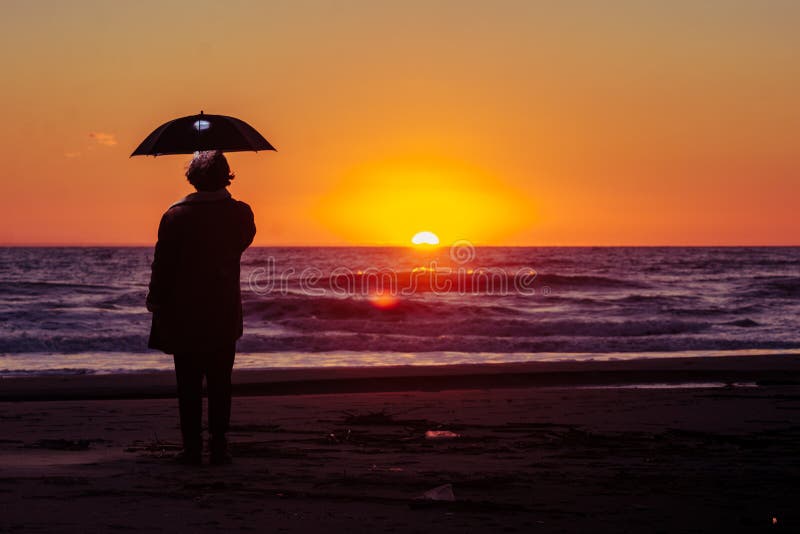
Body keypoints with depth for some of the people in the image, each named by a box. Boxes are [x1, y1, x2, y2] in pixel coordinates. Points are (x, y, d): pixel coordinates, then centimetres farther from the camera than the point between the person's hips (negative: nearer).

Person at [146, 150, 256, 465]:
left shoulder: (175, 215, -9)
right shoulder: (240, 213, -4)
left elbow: (163, 262, -7)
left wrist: (156, 301, 5)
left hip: (184, 313, -1)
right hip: (225, 314, 2)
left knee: (188, 384, 5)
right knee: (220, 383, 9)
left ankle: (192, 447, 3)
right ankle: (218, 445, 6)